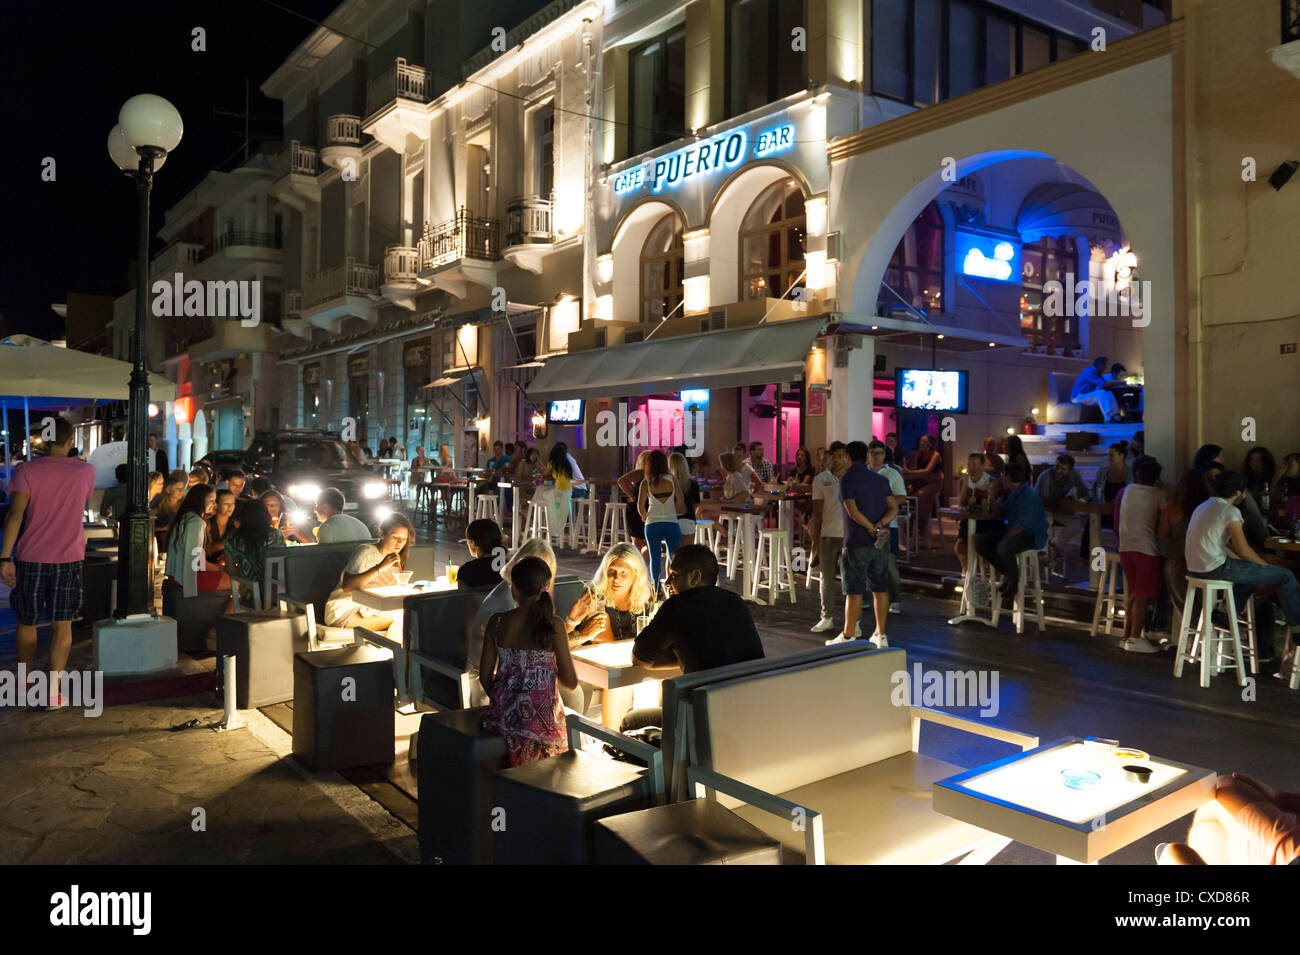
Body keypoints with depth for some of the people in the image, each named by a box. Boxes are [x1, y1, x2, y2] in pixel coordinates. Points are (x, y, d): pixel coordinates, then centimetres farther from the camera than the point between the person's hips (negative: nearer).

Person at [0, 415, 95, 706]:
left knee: (26, 621, 17)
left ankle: (25, 682, 30)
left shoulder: (27, 469, -6)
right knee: (62, 625, 4)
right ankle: (54, 690, 1)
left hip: (30, 557, 0)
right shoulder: (86, 470, 0)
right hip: (69, 557, 0)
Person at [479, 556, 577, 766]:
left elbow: (485, 676, 1)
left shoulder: (497, 622, -5)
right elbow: (571, 682, -11)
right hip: (541, 718, -4)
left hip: (503, 715, 4)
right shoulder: (553, 625, -14)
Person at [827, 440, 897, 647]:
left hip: (857, 542, -6)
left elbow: (853, 511, -17)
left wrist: (872, 529, -9)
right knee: (880, 589, 9)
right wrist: (879, 525, -12)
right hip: (881, 543, 6)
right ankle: (881, 635, 14)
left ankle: (848, 636, 5)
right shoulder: (881, 479, 10)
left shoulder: (847, 479, -8)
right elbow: (893, 508, 0)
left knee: (854, 591, -1)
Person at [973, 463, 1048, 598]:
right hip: (1010, 531, 9)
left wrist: (1004, 538, -18)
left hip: (1032, 536, -9)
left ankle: (1013, 580, -11)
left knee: (1003, 547, -37)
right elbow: (1000, 514, 16)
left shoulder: (1030, 497, -19)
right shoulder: (1012, 493, 11)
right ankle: (1007, 571, 5)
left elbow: (1021, 526, -24)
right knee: (980, 541, -7)